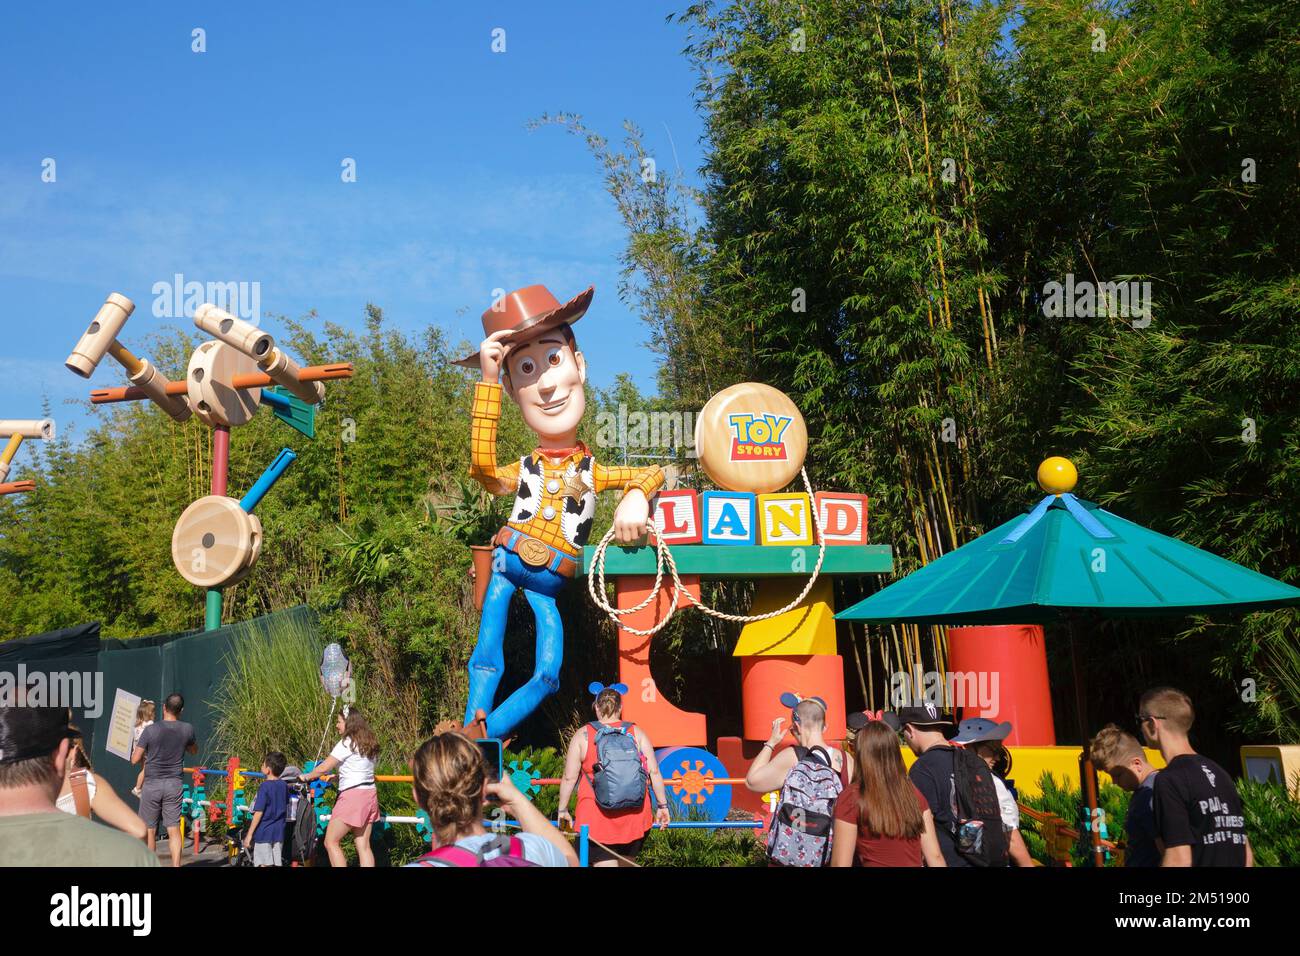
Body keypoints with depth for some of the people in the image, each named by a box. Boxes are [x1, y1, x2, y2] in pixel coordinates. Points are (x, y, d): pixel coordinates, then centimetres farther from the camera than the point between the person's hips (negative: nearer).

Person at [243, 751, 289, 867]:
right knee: (277, 863, 9)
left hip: (264, 833, -6)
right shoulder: (284, 785, 4)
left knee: (264, 864, -2)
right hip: (279, 833, 6)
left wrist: (249, 834, -11)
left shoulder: (265, 787, -14)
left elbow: (258, 813, -16)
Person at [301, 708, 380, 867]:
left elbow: (323, 768, -8)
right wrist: (338, 775, 24)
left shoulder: (347, 743, -9)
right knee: (363, 845, 7)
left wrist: (306, 777, 8)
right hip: (369, 795, 8)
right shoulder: (369, 742, 13)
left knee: (331, 842, 1)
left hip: (352, 795, -8)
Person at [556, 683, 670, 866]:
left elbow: (569, 778, -2)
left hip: (597, 816, -3)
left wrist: (563, 810, 9)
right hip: (636, 815, 3)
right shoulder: (636, 733, 4)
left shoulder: (583, 735, -1)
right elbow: (654, 772, 0)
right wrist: (662, 806, 8)